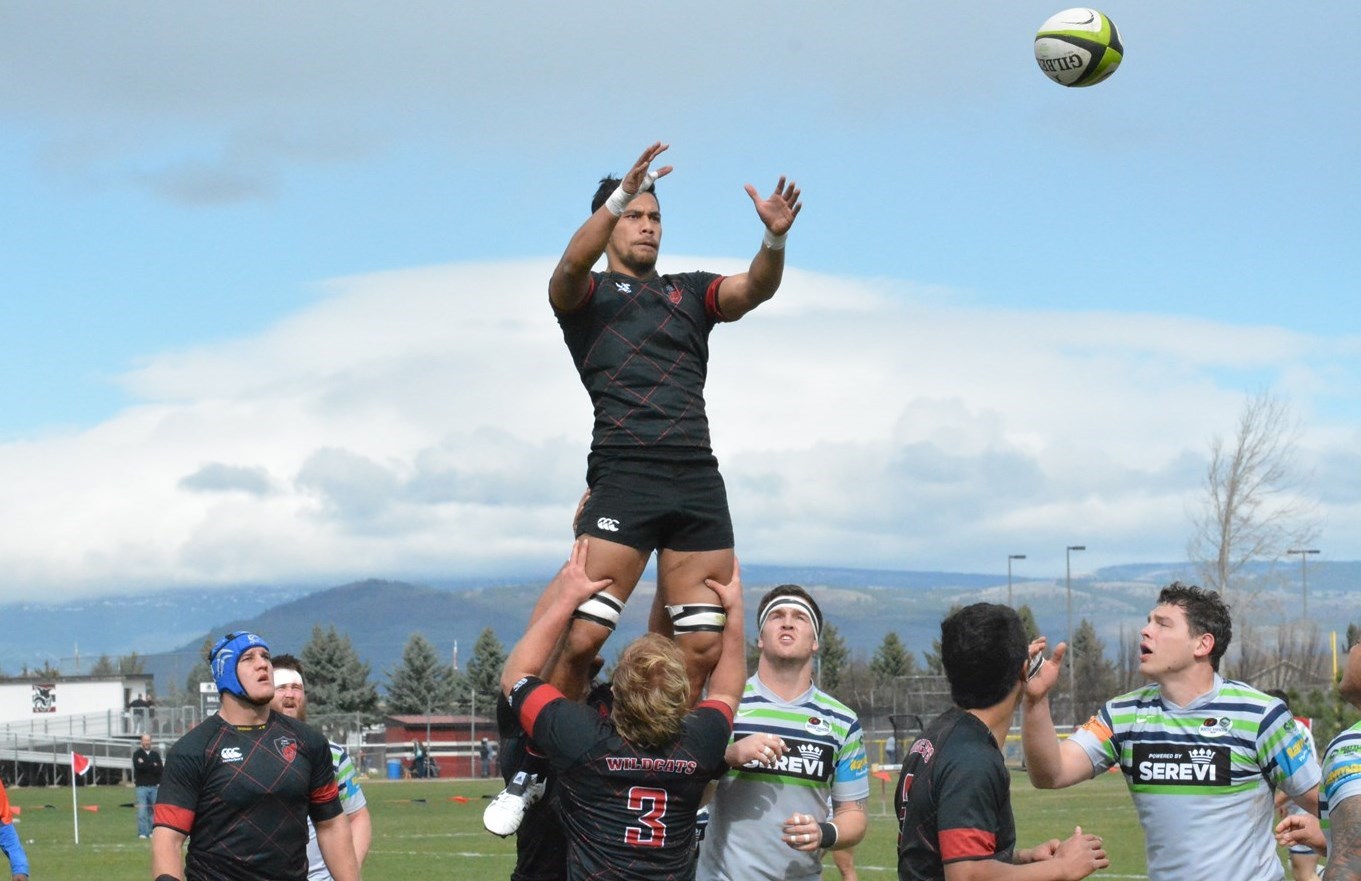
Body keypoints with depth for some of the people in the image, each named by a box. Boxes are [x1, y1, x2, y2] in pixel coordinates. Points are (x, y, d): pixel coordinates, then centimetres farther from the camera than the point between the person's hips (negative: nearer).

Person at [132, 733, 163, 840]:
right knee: (142, 810, -8)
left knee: (153, 810, 4)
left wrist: (145, 765, -9)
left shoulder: (155, 754, 14)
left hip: (154, 786, 3)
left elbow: (160, 768, 0)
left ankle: (151, 832, 11)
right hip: (141, 786, -3)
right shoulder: (137, 754, 5)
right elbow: (138, 766, -14)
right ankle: (142, 833, -7)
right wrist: (152, 766, -7)